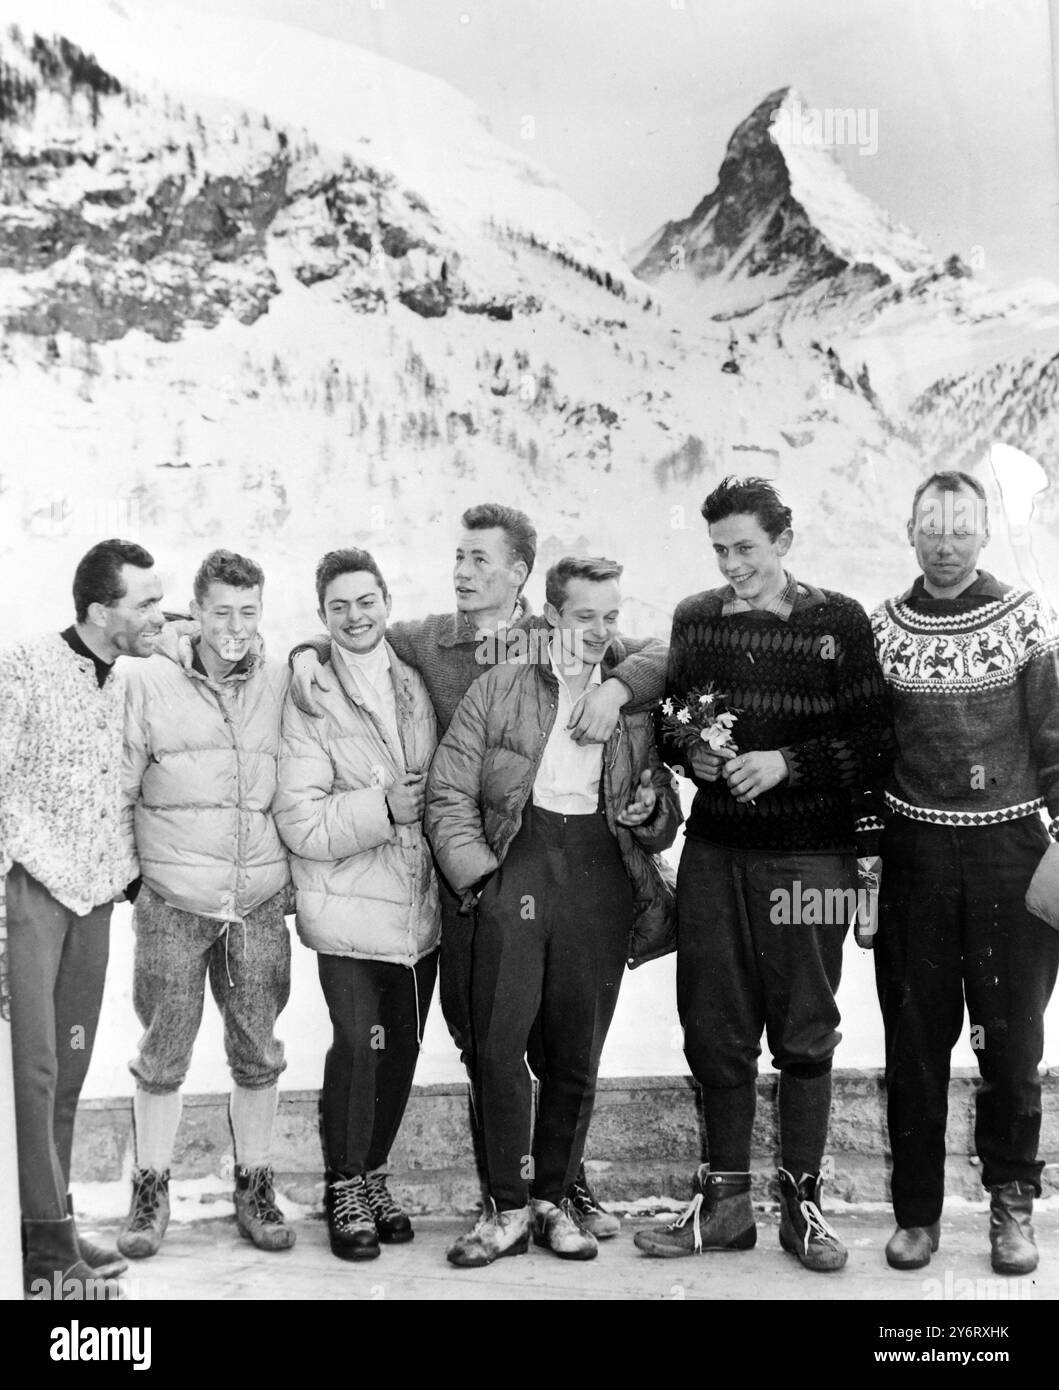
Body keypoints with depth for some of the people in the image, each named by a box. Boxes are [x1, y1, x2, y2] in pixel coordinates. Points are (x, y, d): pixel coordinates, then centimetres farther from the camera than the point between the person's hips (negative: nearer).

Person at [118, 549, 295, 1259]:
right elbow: (120, 788, 5)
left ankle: (255, 1187, 25)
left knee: (258, 1055, 10)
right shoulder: (151, 682, -2)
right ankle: (151, 1192, 23)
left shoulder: (283, 683, 3)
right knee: (163, 1056, 7)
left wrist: (295, 869, 10)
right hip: (174, 904, -1)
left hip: (262, 905, 2)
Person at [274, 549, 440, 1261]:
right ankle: (345, 1189, 12)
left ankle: (373, 1174, 31)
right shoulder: (310, 701, -6)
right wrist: (383, 807, -19)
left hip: (419, 908, 5)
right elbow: (299, 821, -13)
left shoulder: (416, 685, 8)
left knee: (402, 1049, 11)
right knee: (359, 1046, -9)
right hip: (348, 905, -5)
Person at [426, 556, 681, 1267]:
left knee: (577, 1050, 5)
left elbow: (664, 827, 20)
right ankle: (508, 1208, 5)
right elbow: (450, 792, 4)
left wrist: (651, 813, -3)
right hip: (516, 859, -2)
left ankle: (554, 1197, 20)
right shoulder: (498, 689, 8)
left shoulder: (637, 702, 15)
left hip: (602, 868, 2)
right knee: (499, 1042, -7)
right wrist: (481, 872, -7)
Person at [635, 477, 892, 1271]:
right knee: (715, 1028, 8)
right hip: (714, 849, 4)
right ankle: (725, 1201, 21)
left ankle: (802, 1201, 19)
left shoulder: (838, 622, -3)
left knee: (805, 1032, 6)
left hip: (809, 854, -3)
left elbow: (876, 739, -5)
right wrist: (690, 752, -3)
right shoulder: (694, 620, 9)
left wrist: (786, 764, -16)